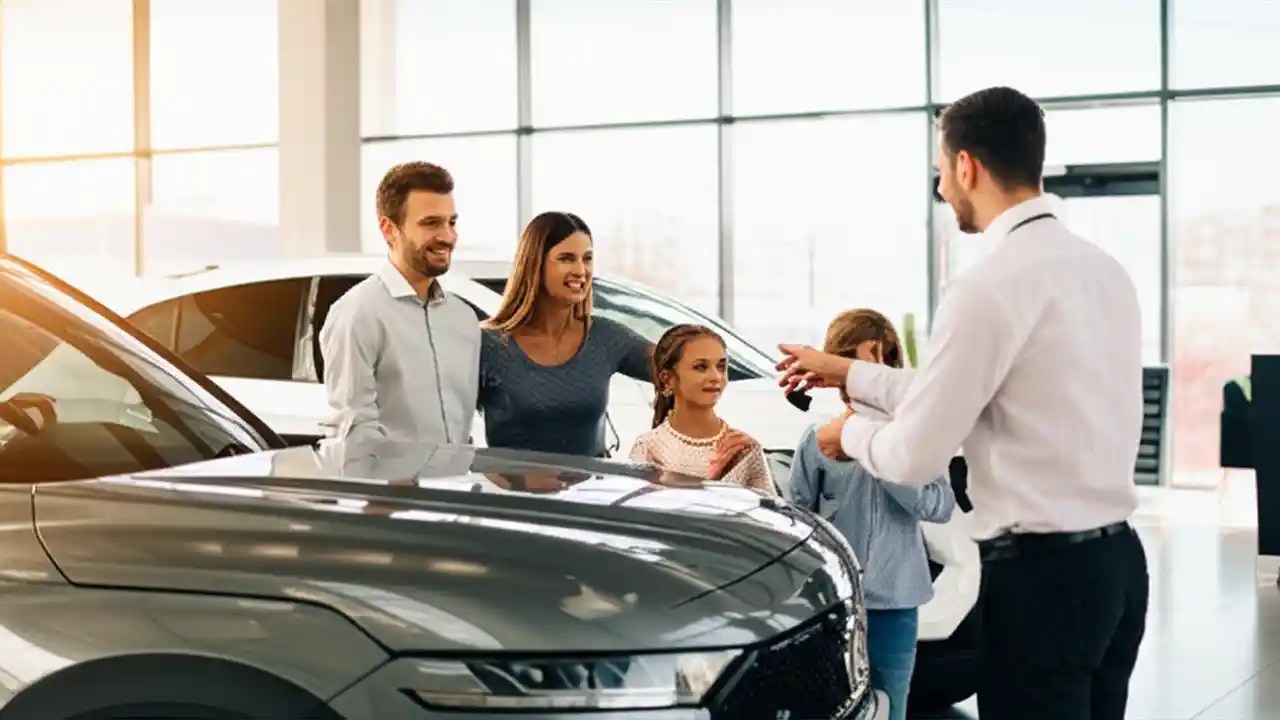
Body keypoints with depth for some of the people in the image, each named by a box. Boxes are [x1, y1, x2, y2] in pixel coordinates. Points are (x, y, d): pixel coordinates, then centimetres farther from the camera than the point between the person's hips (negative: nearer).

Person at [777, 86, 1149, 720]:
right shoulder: (1103, 269, 10)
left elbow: (916, 457, -13)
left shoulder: (990, 287, -17)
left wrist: (851, 434, 8)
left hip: (1041, 570, -8)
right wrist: (849, 373, 24)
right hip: (1117, 557, 8)